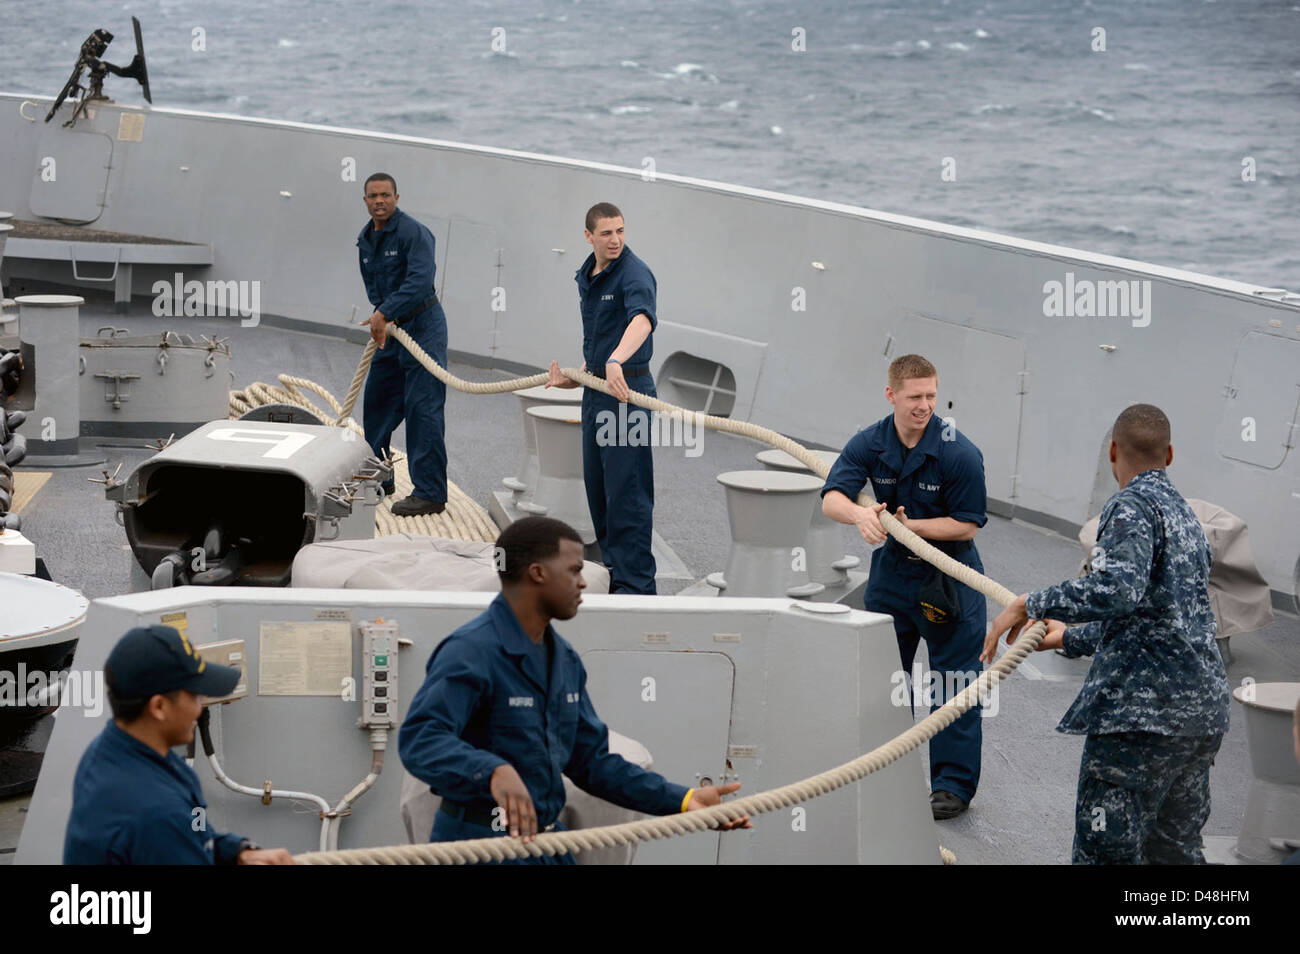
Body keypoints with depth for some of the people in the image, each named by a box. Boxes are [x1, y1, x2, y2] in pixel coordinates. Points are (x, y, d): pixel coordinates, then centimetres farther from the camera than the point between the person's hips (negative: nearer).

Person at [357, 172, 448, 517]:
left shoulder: (414, 233, -17)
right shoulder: (365, 239, 10)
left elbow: (419, 282, -27)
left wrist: (384, 314, -30)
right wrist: (382, 319, 0)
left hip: (422, 326, -9)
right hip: (389, 327, 9)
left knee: (422, 407, -11)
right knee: (376, 401, 16)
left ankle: (430, 493, -11)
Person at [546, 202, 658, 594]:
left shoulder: (634, 273, -16)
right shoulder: (585, 276, 12)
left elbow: (642, 319, -38)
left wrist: (615, 361, -53)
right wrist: (577, 376, 17)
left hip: (628, 389, -9)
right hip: (595, 390, 9)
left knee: (626, 488, -8)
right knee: (596, 484, 14)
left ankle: (634, 583, -4)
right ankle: (614, 561, 27)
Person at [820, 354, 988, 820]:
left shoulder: (959, 453, -19)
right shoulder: (869, 444, -8)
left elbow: (967, 524, -15)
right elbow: (831, 498, -17)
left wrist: (910, 525, -24)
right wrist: (861, 515, -39)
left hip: (949, 574, -5)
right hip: (891, 567, 5)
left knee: (953, 679, -3)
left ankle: (953, 783, 6)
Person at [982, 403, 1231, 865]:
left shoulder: (1132, 505, -9)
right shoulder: (1186, 516, 20)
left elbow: (1119, 587, -28)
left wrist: (1031, 603, -19)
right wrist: (1070, 639, 41)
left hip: (1141, 711, -9)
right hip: (1204, 710, 9)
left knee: (1105, 851, -6)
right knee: (1174, 848, 17)